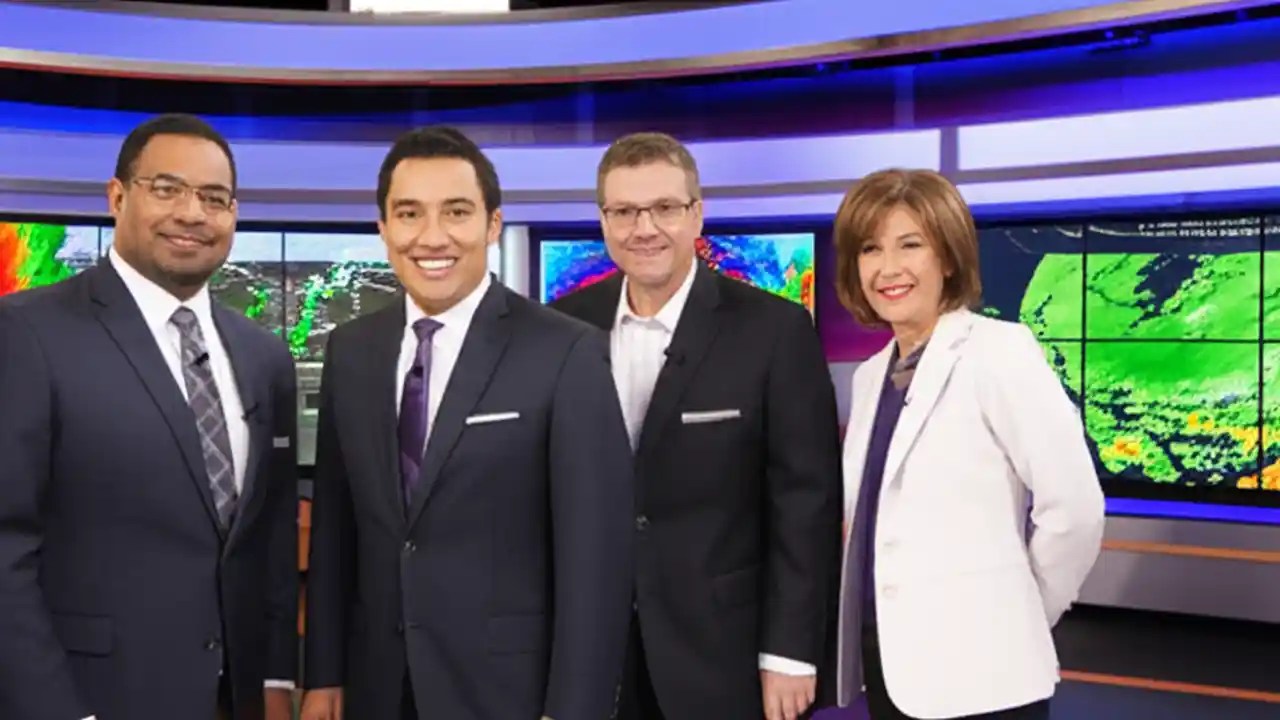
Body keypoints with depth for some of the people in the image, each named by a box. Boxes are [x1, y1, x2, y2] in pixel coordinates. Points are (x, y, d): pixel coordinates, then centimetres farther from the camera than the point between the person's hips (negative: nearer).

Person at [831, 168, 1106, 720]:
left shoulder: (999, 351, -11)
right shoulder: (870, 375, 9)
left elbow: (1075, 508, -14)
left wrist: (1015, 621, -3)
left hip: (974, 671, -6)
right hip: (883, 662, 7)